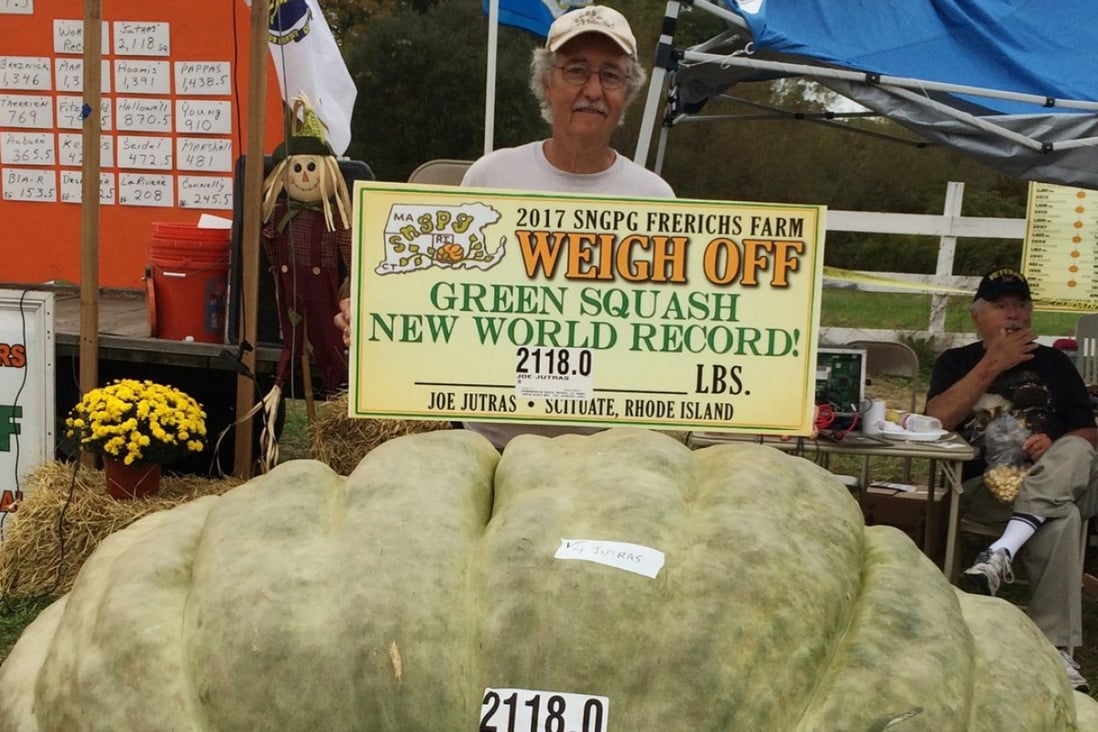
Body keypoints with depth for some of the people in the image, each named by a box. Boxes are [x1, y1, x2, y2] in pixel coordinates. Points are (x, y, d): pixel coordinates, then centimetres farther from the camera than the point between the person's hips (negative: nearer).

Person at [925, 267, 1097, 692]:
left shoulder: (1054, 363, 20)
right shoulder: (956, 362, 15)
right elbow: (936, 419, -5)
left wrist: (1058, 449, -10)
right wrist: (993, 364, -7)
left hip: (1054, 485, 2)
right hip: (981, 486, -2)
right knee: (1061, 519, -34)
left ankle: (1001, 554, -47)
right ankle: (1055, 650, -37)